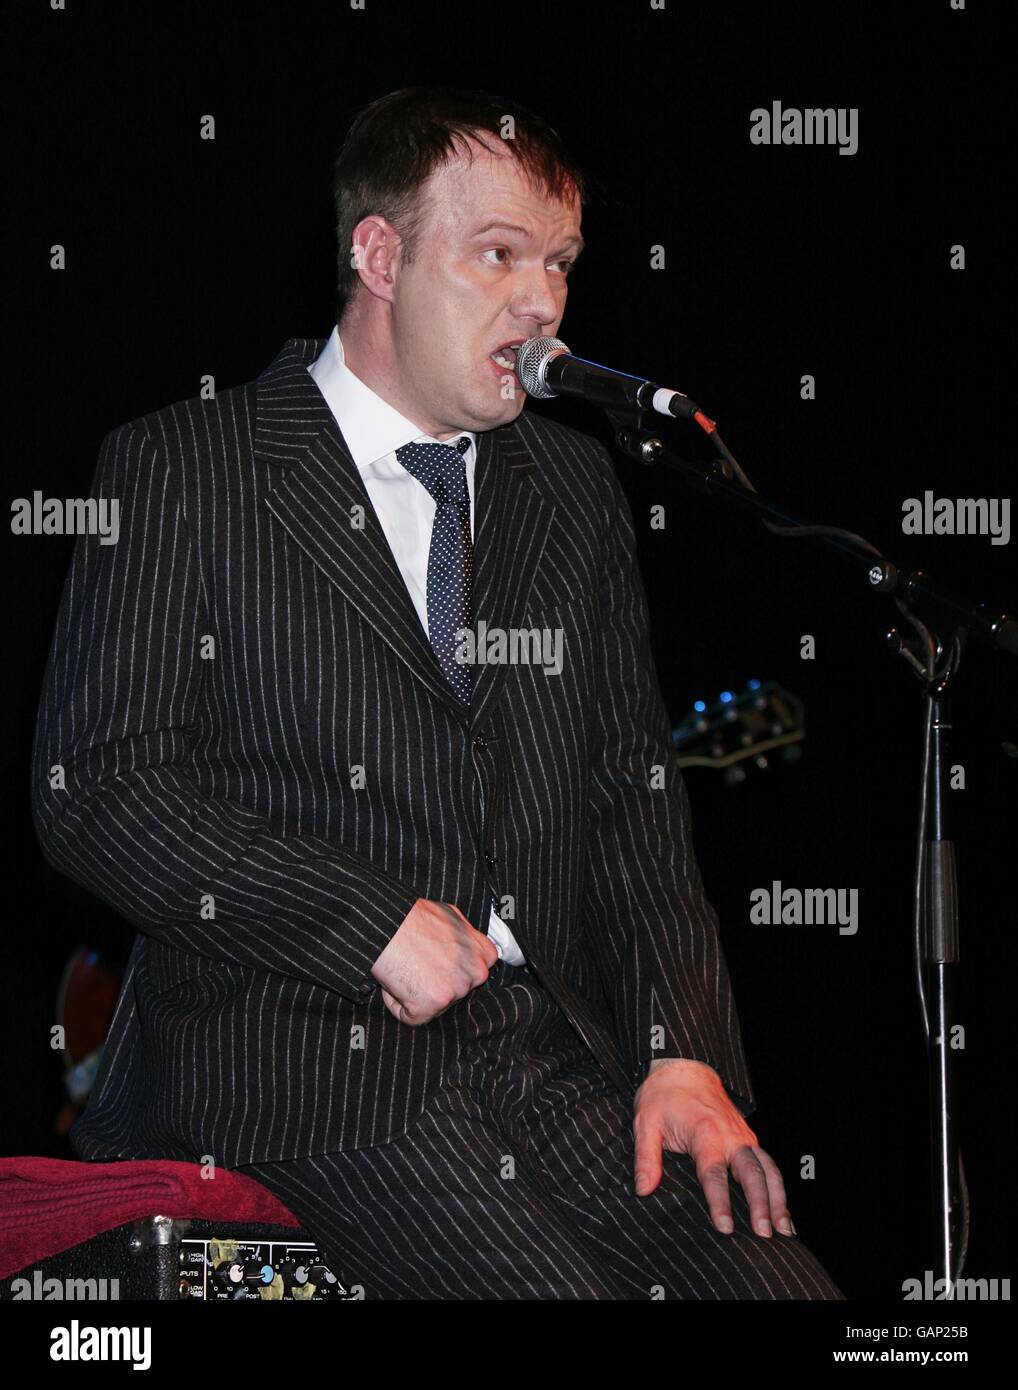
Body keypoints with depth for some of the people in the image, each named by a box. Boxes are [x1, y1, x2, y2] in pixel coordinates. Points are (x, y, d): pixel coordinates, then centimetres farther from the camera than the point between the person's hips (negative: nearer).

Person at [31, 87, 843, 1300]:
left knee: (780, 1284, -18)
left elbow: (633, 790, 17)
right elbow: (94, 792, -5)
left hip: (560, 1056, 5)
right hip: (306, 1062, -5)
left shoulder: (573, 488, 20)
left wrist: (683, 1052, 1)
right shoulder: (183, 470, 2)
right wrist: (370, 919, -13)